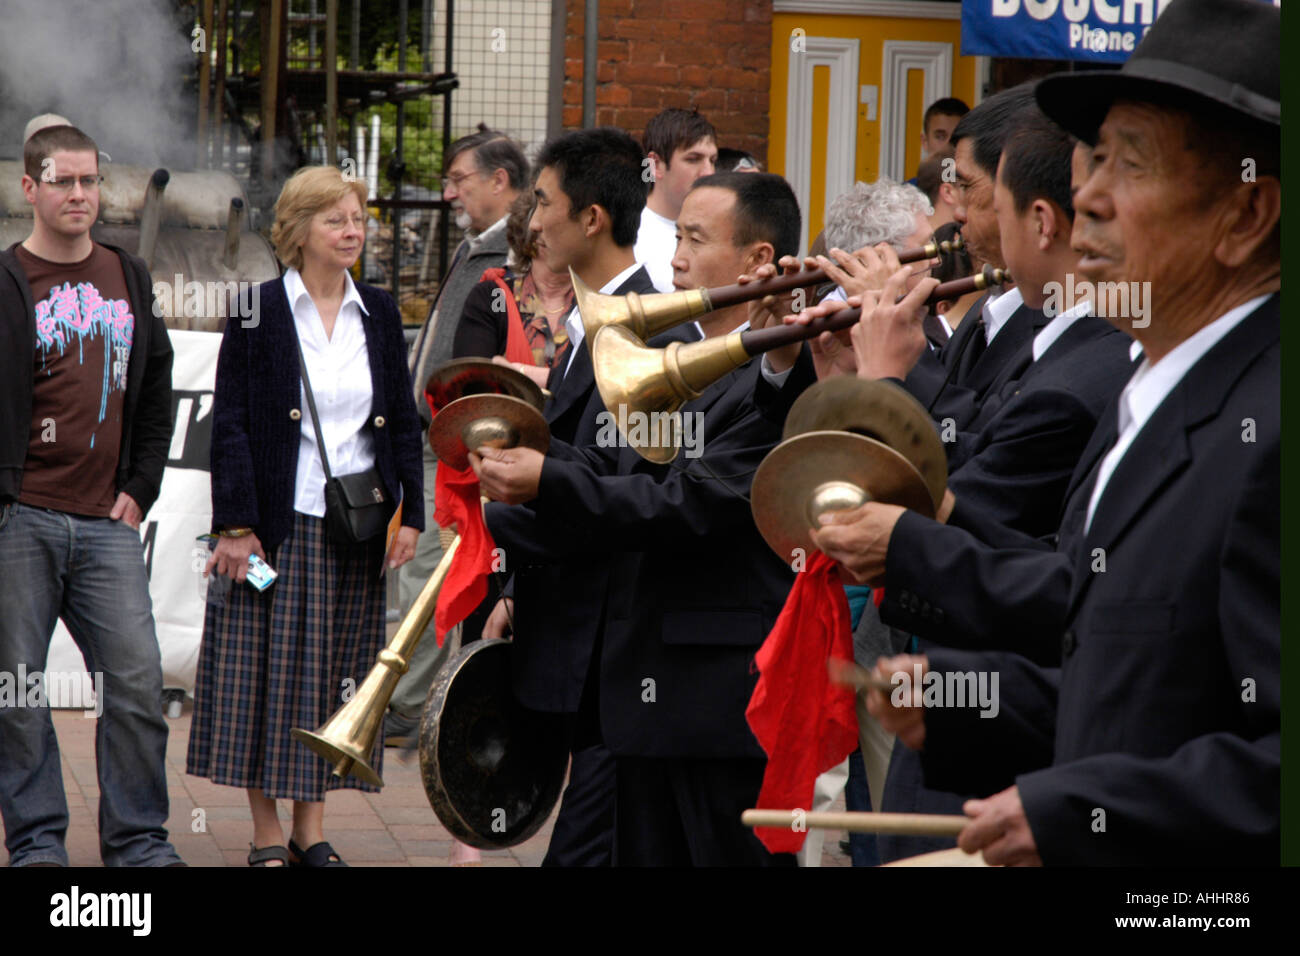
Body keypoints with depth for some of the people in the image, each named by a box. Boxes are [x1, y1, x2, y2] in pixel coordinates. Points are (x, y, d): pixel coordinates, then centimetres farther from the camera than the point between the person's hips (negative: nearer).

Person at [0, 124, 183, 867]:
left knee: (138, 679, -2)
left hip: (107, 523, 4)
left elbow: (156, 393, 21)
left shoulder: (130, 279, 15)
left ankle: (139, 838, 8)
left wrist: (140, 488, 11)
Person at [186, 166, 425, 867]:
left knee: (337, 678, 6)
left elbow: (403, 421, 13)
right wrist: (235, 524, -12)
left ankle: (311, 833, 14)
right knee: (270, 672, -1)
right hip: (280, 525, -4)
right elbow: (230, 422, -6)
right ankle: (266, 837, 7)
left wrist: (409, 513, 4)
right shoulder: (258, 313, -4)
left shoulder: (380, 314, 9)